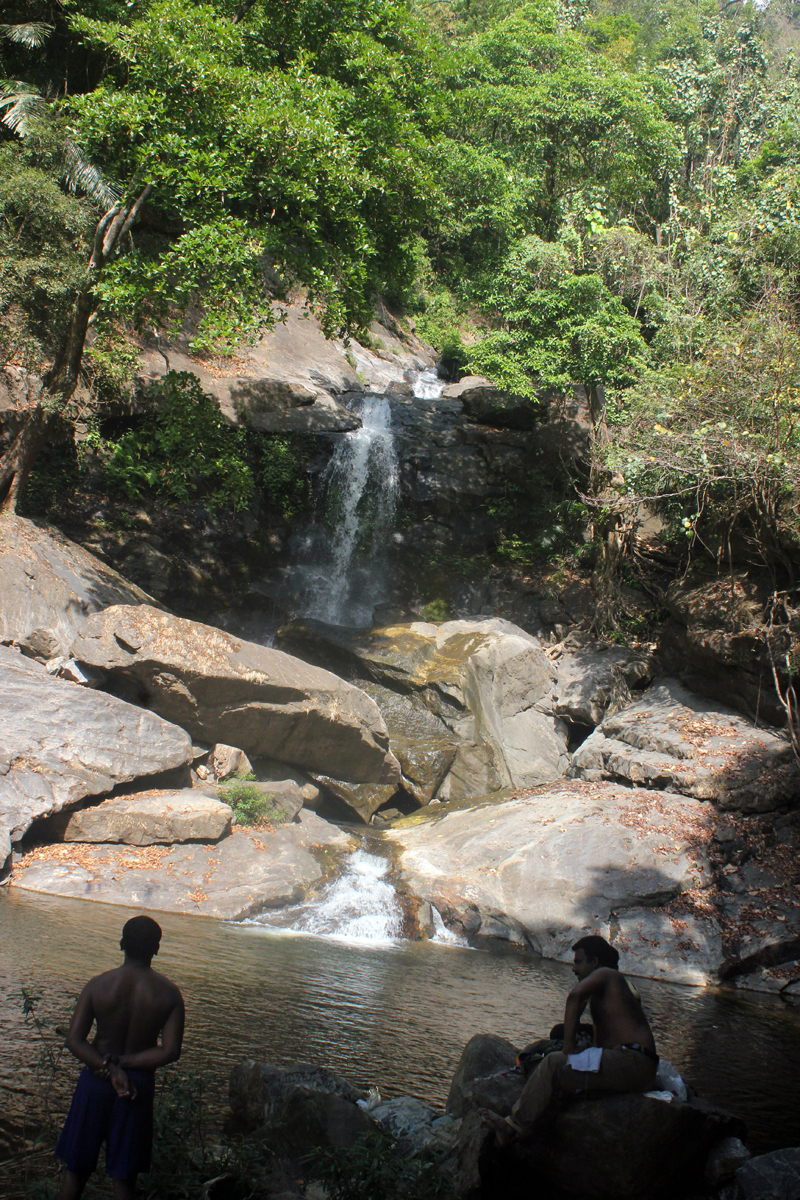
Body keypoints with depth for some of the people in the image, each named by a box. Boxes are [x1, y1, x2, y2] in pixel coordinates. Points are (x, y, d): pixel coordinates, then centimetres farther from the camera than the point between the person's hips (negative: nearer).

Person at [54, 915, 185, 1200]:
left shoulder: (98, 985, -8)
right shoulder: (168, 994, -9)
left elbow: (74, 1040, -13)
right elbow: (170, 1052, -13)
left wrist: (108, 1067, -17)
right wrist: (121, 1063, -11)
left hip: (96, 1081, 0)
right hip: (139, 1084, 0)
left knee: (76, 1169, 15)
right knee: (124, 1176, 11)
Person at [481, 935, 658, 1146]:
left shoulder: (606, 974, 0)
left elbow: (576, 996, -22)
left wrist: (569, 1045, -19)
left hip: (632, 1062, -10)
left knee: (555, 1063, -15)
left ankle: (514, 1126, -11)